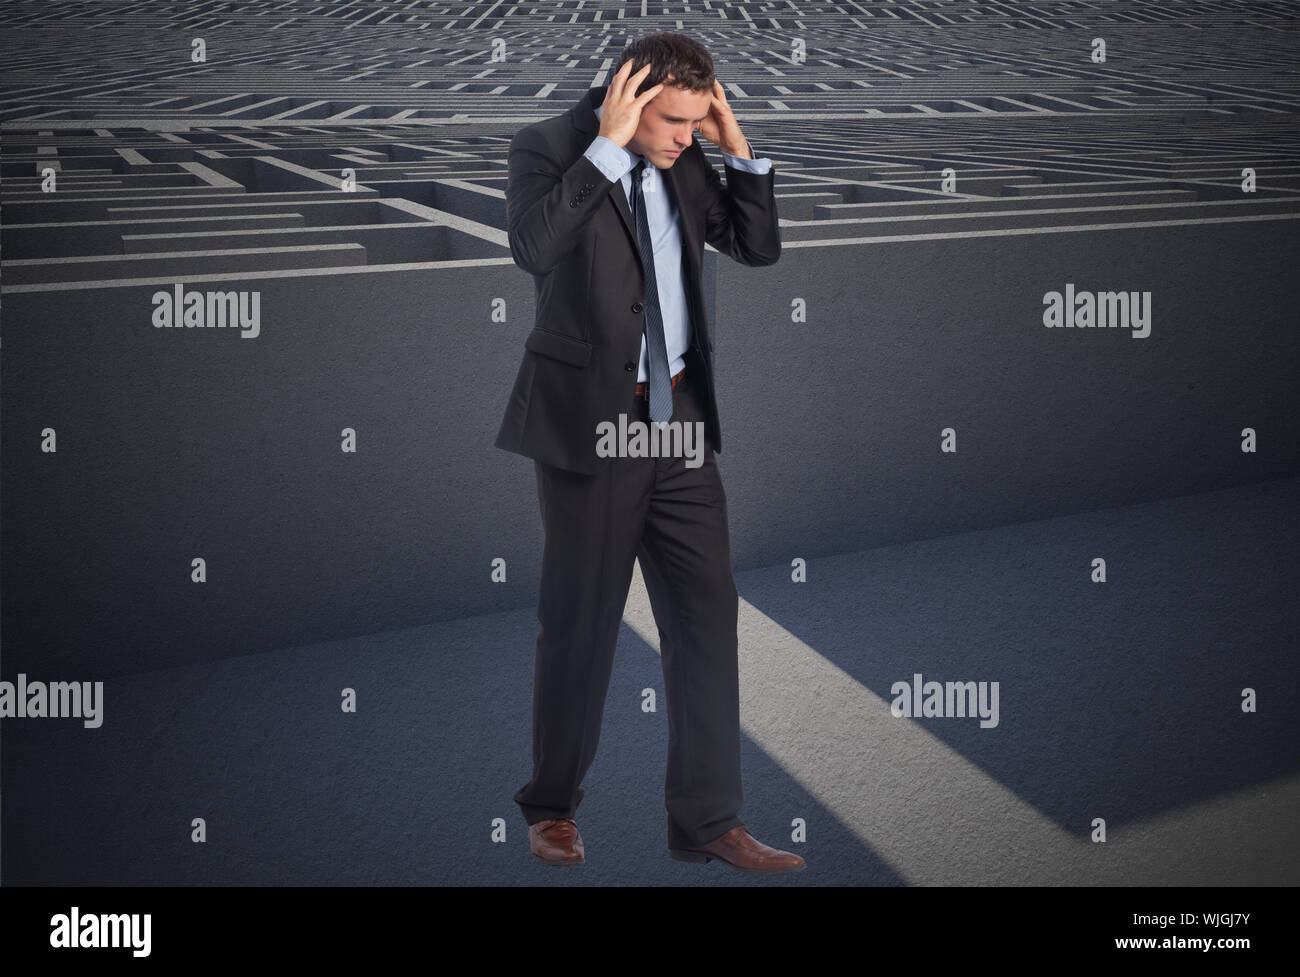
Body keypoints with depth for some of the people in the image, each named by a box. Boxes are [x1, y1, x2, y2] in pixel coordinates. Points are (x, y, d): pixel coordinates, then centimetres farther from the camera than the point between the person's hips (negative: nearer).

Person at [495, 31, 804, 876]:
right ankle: (552, 808, 25)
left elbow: (760, 247, 12)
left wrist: (738, 150, 0)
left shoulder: (684, 161, 8)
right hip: (591, 420, -5)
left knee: (708, 618, 4)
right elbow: (534, 248, -26)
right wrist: (608, 146, -23)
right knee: (582, 625, 5)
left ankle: (708, 821, 13)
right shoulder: (550, 146, -8)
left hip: (679, 420, 6)